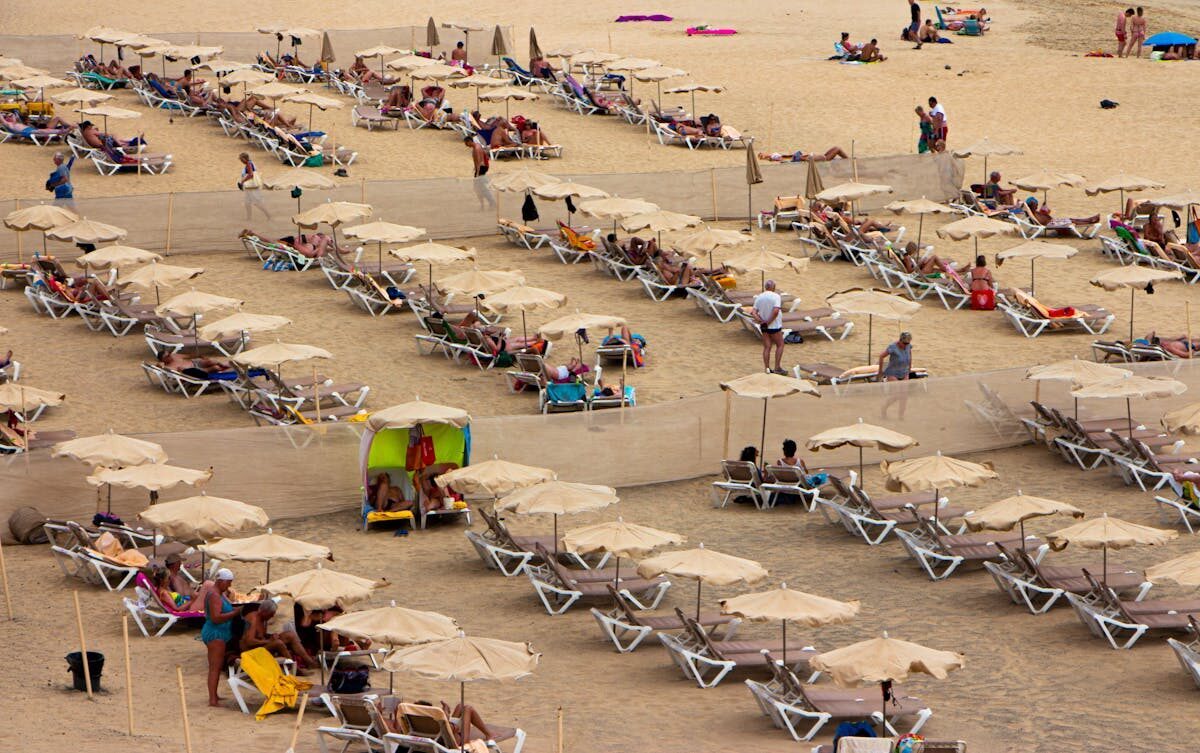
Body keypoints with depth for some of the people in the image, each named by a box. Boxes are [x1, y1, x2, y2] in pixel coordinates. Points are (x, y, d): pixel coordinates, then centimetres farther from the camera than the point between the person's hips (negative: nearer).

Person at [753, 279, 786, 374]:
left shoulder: (759, 297, 3)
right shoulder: (776, 296, -14)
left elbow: (754, 312, -2)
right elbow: (775, 311, -25)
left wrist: (760, 321, -9)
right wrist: (769, 322, -16)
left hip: (764, 326, 5)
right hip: (774, 326, -5)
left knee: (767, 347, 9)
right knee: (780, 345, 9)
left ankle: (767, 369, 10)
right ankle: (777, 368, 5)